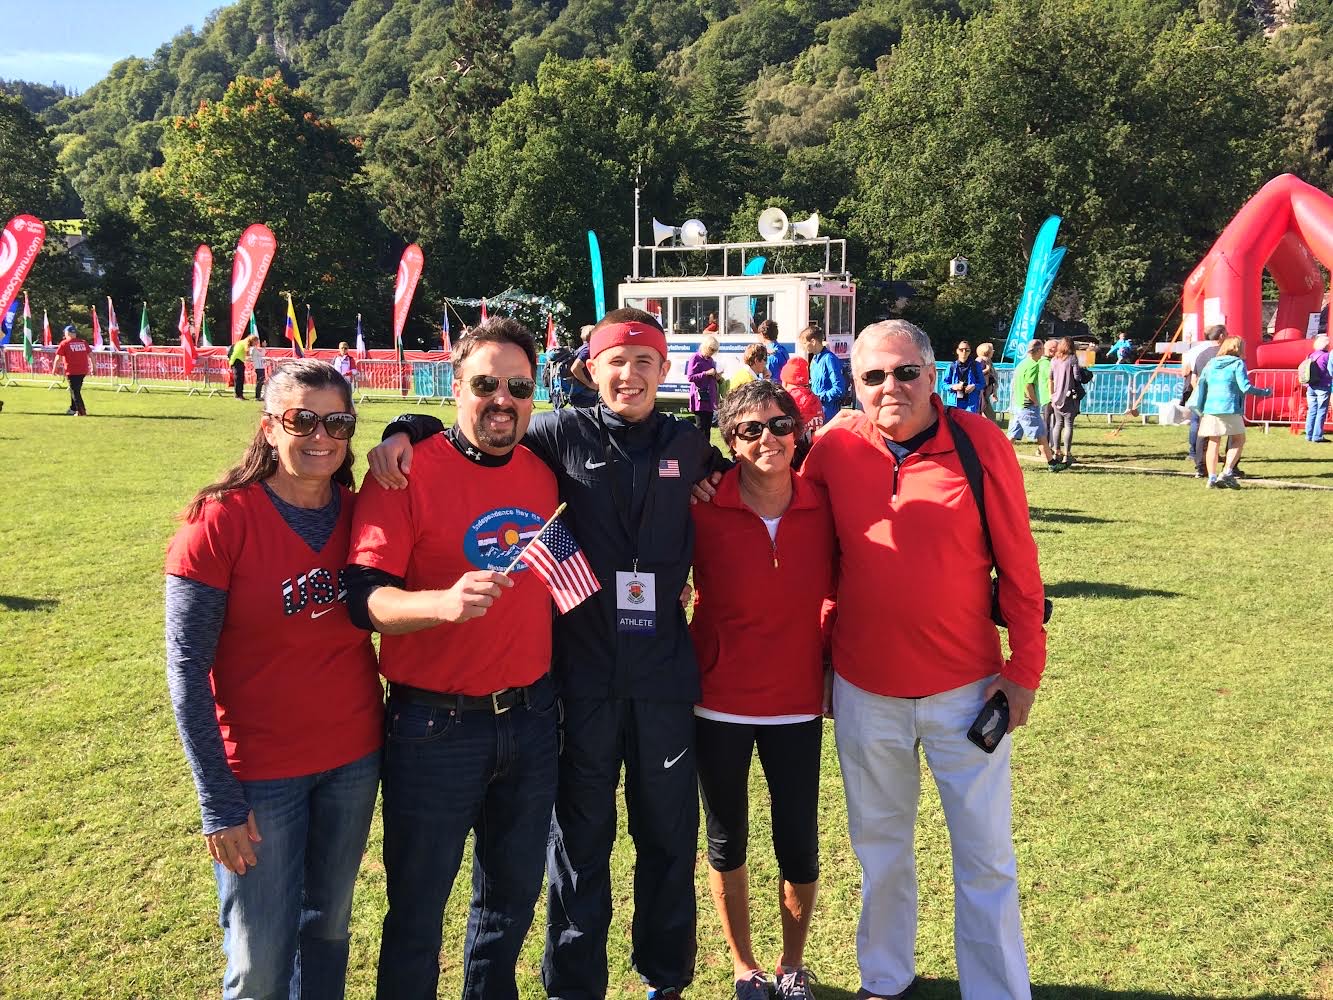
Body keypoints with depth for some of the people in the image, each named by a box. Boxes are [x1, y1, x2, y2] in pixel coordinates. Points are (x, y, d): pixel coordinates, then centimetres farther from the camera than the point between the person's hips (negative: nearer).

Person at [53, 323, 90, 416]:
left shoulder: (64, 343, -5)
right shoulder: (83, 342, 8)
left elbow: (58, 358, -5)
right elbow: (90, 355, 8)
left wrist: (54, 369, 5)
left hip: (71, 372, -5)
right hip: (83, 371, 5)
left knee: (75, 392, 0)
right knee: (76, 390, 20)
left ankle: (82, 411, -6)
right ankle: (73, 409, 28)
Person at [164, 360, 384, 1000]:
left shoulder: (359, 512, -3)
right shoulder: (220, 520, -14)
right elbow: (187, 669, -13)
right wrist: (219, 803, -14)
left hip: (354, 760, 4)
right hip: (260, 775, -4)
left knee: (329, 928, 21)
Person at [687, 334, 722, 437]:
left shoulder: (710, 360, 17)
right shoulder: (695, 358, -5)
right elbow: (690, 377, -12)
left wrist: (716, 376, 4)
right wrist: (706, 373, -16)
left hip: (710, 397, 7)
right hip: (700, 398, -7)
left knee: (708, 427, 8)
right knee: (701, 427, -9)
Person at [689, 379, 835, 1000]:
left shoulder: (822, 507, -6)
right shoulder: (703, 509, -12)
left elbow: (832, 594, 5)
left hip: (797, 703, 1)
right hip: (719, 704, -1)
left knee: (799, 849, 6)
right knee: (727, 842, 14)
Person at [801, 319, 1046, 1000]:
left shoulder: (980, 443, -9)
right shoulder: (833, 448, -5)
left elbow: (1017, 564, -5)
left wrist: (1024, 669, -4)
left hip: (966, 688, -2)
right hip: (864, 690, 2)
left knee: (986, 857, 9)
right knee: (878, 847, 19)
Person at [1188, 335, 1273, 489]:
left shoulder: (1211, 364, 16)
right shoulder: (1237, 363, -1)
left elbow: (1200, 385, 14)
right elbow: (1245, 387, -9)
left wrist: (1195, 406, 20)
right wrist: (1264, 393, 3)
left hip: (1210, 408, 5)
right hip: (1230, 408, -5)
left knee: (1213, 443, 9)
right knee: (1239, 439, 7)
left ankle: (1212, 477, 5)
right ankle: (1227, 472, -6)